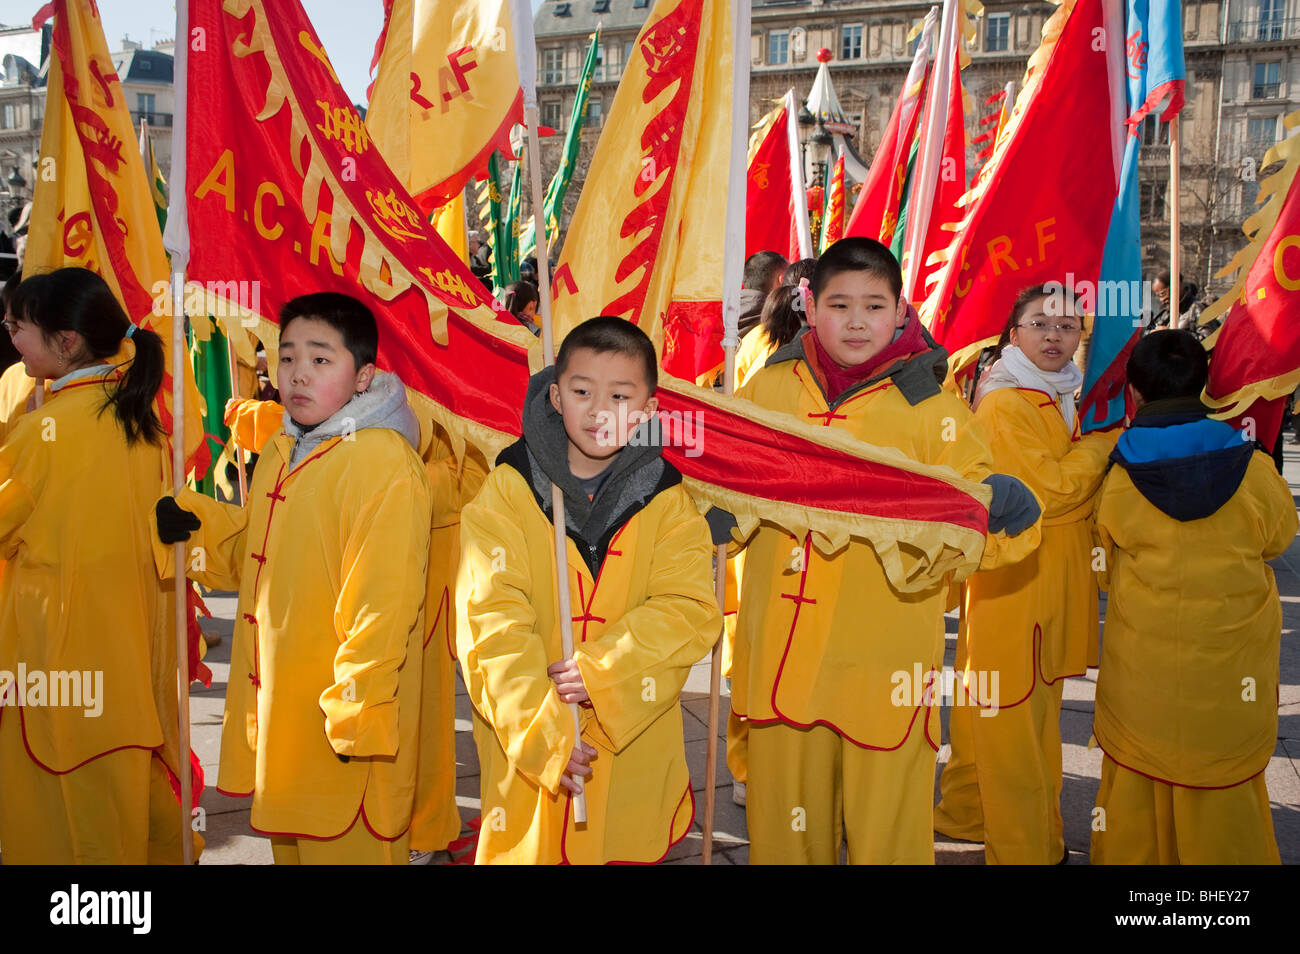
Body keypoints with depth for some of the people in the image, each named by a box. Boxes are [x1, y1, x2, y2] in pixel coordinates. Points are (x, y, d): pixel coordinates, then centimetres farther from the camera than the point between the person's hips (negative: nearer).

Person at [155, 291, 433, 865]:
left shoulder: (383, 463, -20)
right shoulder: (281, 452, 11)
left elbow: (383, 603, -23)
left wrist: (357, 715, -22)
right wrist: (194, 523, 4)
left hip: (344, 717, -9)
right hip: (277, 712, 9)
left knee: (344, 845, 5)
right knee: (289, 842, 22)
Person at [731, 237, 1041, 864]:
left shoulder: (930, 407, -3)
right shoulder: (768, 389, 4)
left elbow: (972, 523, -5)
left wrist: (1006, 511, -27)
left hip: (885, 667, -2)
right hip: (780, 663, 3)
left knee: (886, 835, 9)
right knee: (784, 829, 16)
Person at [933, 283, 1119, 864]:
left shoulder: (1062, 398, 14)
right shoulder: (1005, 405, -16)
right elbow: (1048, 493, -21)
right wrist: (1107, 438, -12)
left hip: (1055, 579, 9)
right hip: (1013, 581, -9)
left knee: (1016, 709, 18)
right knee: (1015, 717, 0)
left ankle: (968, 815, 32)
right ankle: (1024, 846, 11)